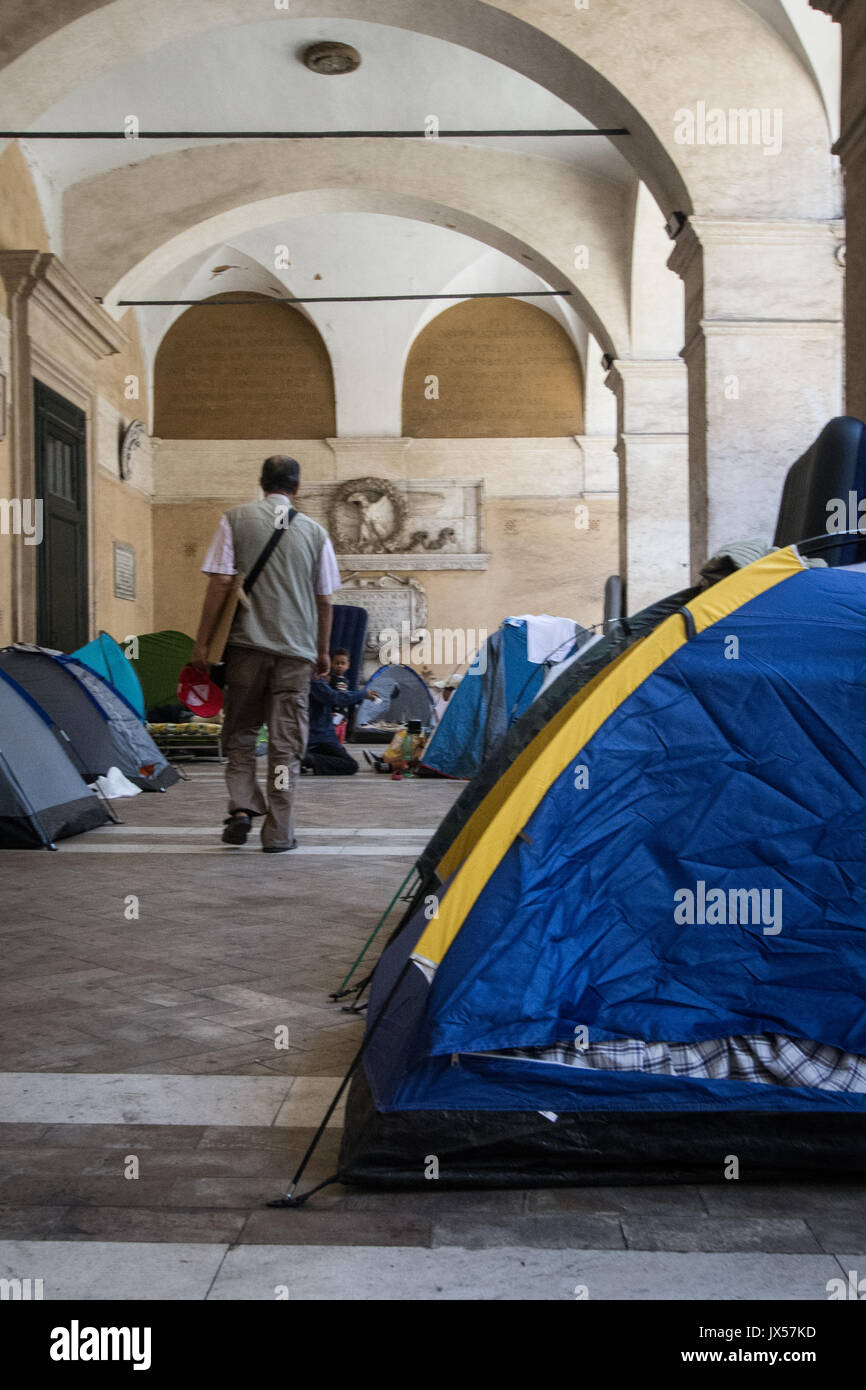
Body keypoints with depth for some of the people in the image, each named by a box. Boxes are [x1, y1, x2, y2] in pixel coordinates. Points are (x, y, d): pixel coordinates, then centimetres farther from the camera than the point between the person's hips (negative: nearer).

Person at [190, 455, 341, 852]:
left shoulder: (236, 519, 2)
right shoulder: (314, 532, 7)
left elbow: (220, 583, -5)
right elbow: (324, 599, 11)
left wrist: (203, 642, -1)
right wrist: (323, 652, 21)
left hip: (246, 644, -1)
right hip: (296, 649, 1)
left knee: (240, 731, 14)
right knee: (286, 741, 4)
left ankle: (242, 808, -1)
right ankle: (278, 833, 6)